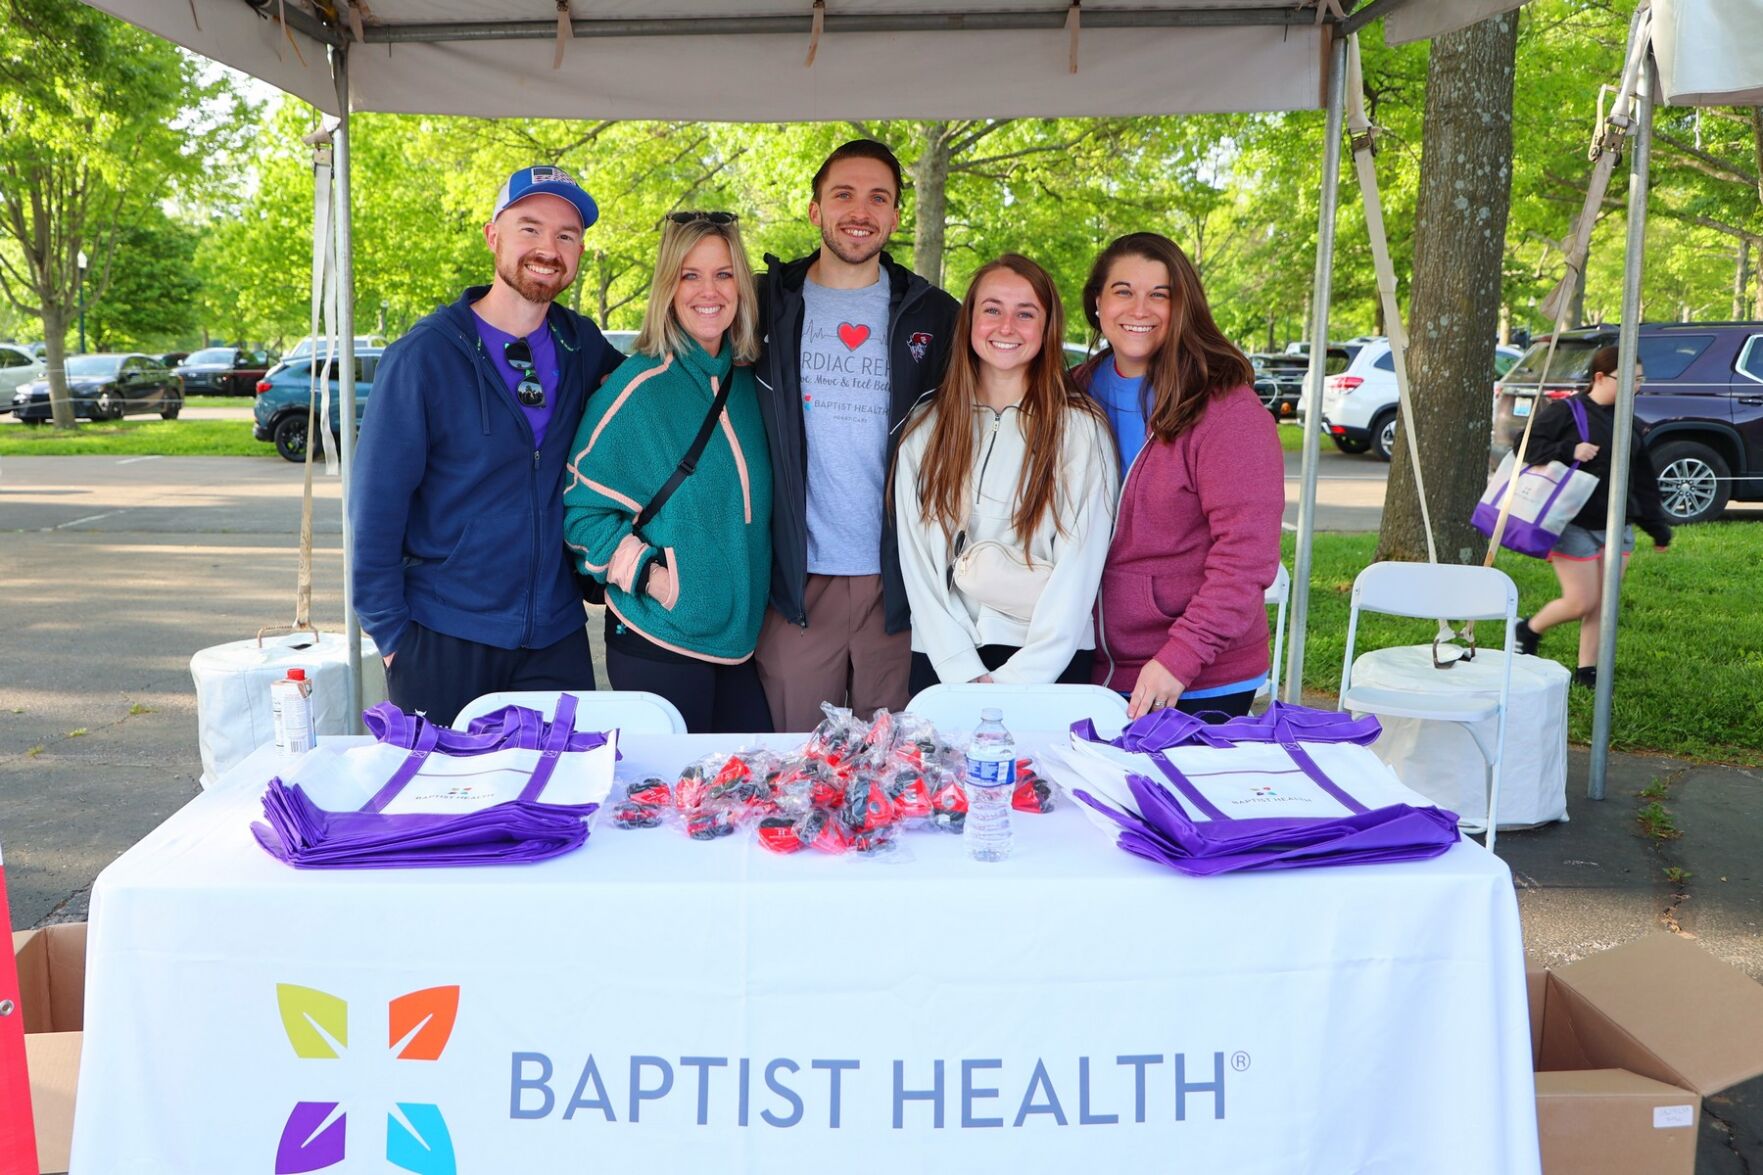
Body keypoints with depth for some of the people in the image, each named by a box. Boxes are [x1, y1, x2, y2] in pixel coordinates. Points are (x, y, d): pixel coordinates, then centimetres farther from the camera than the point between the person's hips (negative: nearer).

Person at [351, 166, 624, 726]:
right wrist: (390, 632, -9)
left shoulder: (582, 345, 3)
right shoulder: (424, 354, -9)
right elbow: (376, 506, -8)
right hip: (444, 638, -3)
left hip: (556, 638, 4)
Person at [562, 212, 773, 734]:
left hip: (740, 635, 6)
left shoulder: (748, 383, 8)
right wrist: (649, 576, -17)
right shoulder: (640, 386, -11)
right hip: (660, 639, -6)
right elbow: (582, 505, -9)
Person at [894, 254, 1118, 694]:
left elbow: (1078, 568, -7)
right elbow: (916, 559, 0)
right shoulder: (925, 430, 5)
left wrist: (1016, 679, -15)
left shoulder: (1081, 429, -3)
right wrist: (965, 673, -11)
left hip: (1048, 667, -2)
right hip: (942, 663, 2)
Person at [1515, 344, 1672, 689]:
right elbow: (1527, 446, -12)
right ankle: (1528, 630, 19)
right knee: (1581, 602, -6)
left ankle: (1587, 671, 17)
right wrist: (1569, 451, -27)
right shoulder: (1565, 411, -7)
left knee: (1604, 605, 7)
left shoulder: (1629, 423, 13)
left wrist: (1658, 527, 16)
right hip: (1575, 526, -6)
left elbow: (1644, 480, 17)